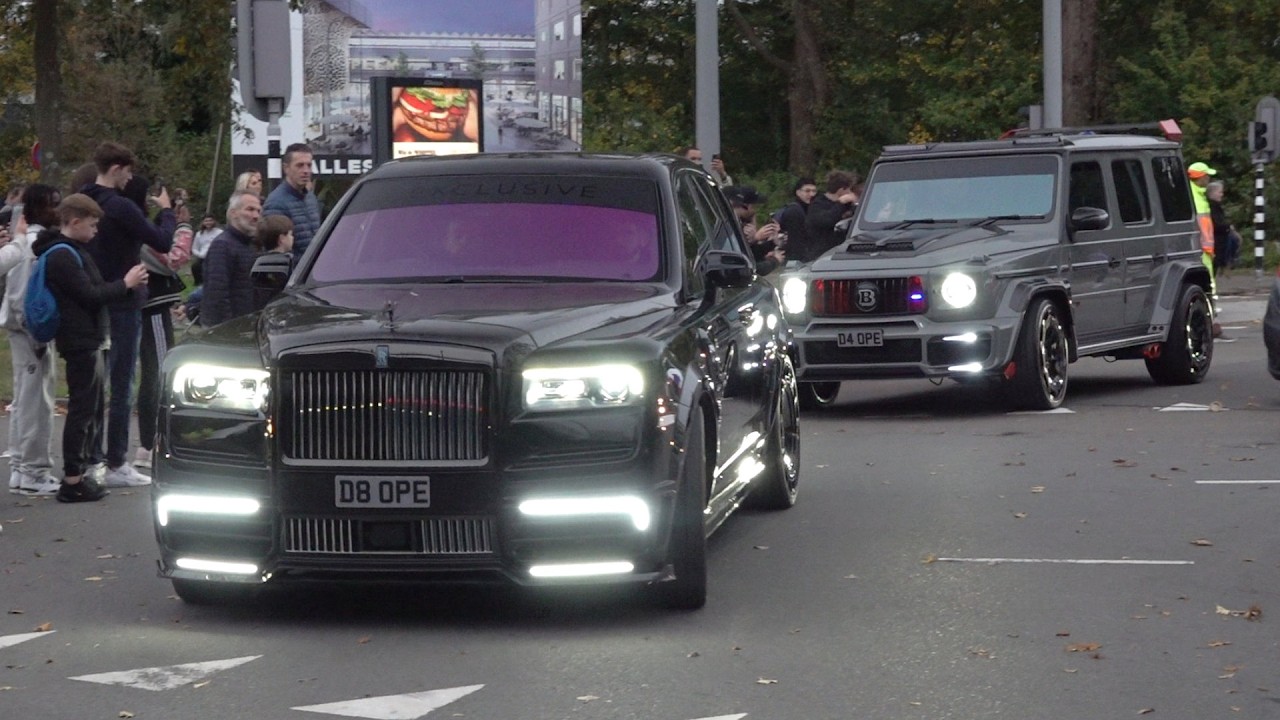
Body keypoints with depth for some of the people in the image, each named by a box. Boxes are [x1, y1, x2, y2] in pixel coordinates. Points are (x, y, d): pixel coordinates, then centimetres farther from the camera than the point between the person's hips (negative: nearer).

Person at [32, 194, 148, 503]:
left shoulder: (73, 251, 16)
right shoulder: (62, 256, -17)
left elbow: (91, 289, 18)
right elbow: (90, 296, -20)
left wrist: (123, 283, 6)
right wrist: (126, 283, -10)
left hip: (88, 340, 11)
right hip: (80, 341, -11)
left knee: (92, 406, 16)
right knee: (83, 408, -8)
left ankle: (82, 470, 23)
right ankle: (72, 481, -5)